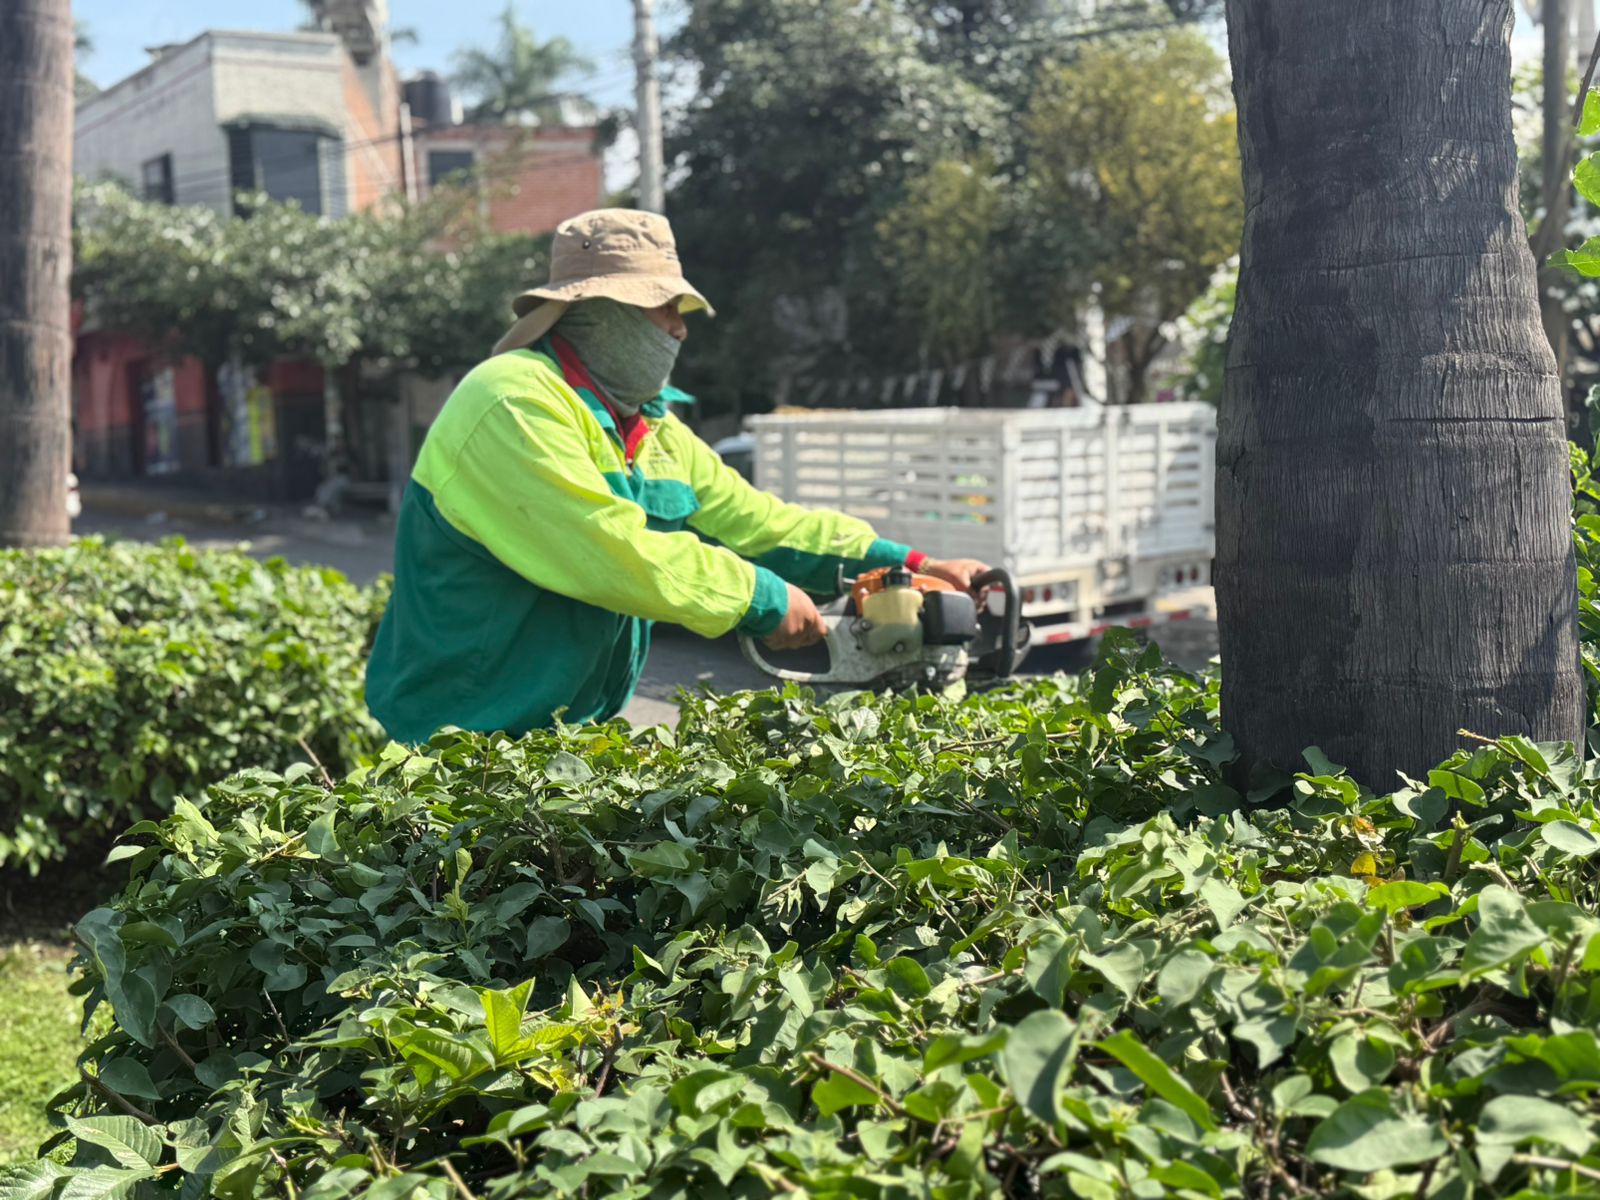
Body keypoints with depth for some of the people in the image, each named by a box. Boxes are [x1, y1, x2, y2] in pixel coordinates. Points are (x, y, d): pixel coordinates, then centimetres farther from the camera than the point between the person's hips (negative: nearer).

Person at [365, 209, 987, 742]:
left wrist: (909, 565, 8)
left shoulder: (650, 427, 13)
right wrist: (762, 597, -15)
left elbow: (749, 518, 14)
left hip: (578, 734, 8)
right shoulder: (515, 403, -17)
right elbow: (613, 552, -25)